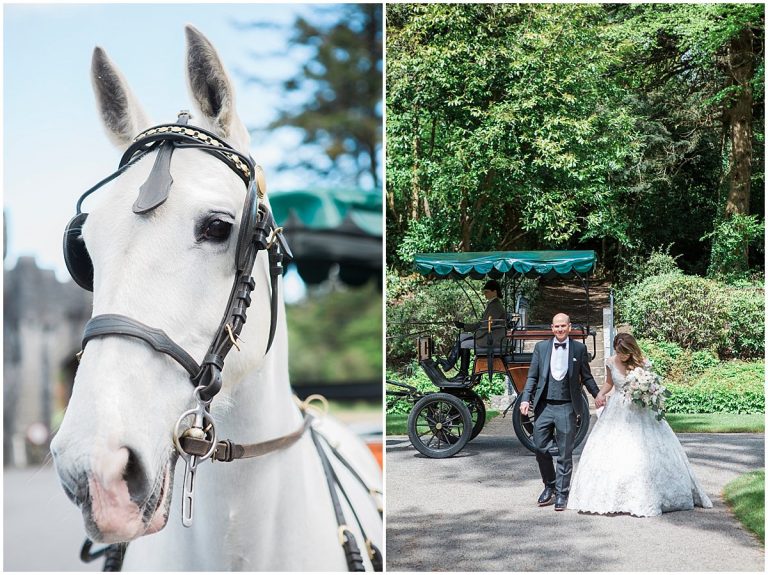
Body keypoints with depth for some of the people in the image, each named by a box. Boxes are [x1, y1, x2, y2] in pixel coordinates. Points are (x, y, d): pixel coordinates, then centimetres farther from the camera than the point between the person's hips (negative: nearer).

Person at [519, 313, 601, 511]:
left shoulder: (579, 349, 3)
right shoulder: (541, 347, 6)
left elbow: (586, 377, 7)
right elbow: (532, 377, 7)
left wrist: (597, 395, -6)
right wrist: (525, 399, -4)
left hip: (567, 407, -2)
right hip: (544, 406, 2)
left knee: (565, 453, 3)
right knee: (540, 448, 5)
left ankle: (561, 493, 13)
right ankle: (549, 485, 25)